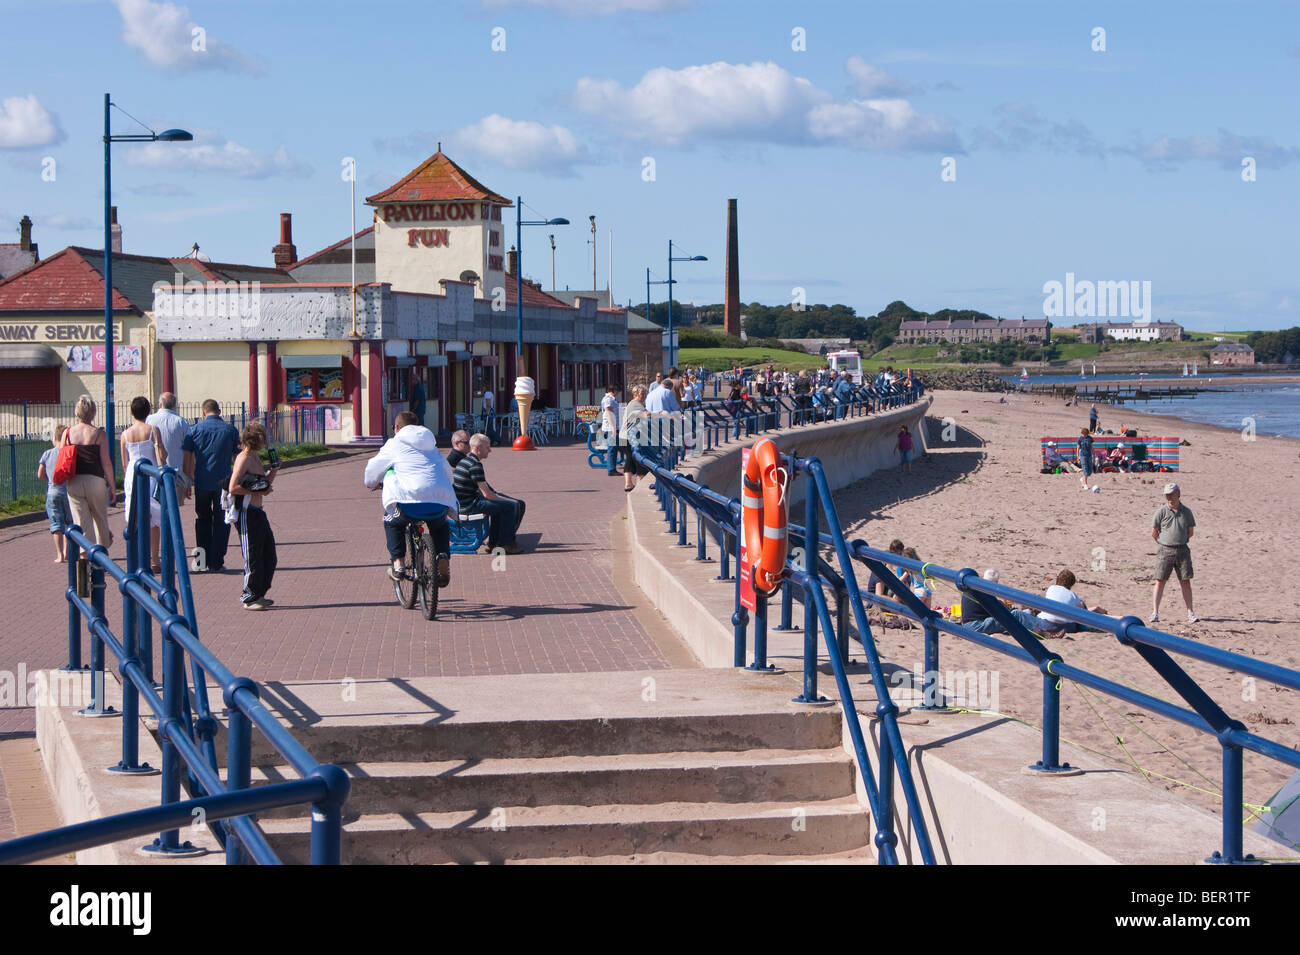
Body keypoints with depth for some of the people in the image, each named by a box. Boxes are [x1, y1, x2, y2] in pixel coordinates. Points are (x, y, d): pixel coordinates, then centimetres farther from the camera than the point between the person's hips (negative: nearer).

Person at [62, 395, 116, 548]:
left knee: (81, 521, 2)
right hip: (95, 481, -1)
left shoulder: (67, 433, 1)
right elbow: (106, 463, -6)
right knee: (100, 518, 18)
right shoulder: (99, 434, -5)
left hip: (74, 482, 1)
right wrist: (112, 486, 2)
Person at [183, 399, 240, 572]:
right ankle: (216, 562, 4)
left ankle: (203, 557, 12)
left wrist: (187, 480, 7)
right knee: (221, 522, 7)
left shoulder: (195, 430, 0)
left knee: (203, 520, 17)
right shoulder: (231, 430, 2)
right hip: (223, 483, -1)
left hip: (202, 482, 1)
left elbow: (187, 458, -1)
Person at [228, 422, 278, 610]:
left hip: (258, 512, 9)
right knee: (253, 558, -4)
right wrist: (257, 492, -18)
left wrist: (273, 470, 12)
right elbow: (233, 488, -21)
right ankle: (249, 598, 6)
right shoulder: (244, 459, -12)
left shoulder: (255, 458, 16)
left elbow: (265, 484, 27)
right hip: (247, 513, -9)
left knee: (269, 555, 11)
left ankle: (259, 594, 21)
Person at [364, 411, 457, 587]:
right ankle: (443, 558, 9)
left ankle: (397, 563, 12)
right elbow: (449, 474, 31)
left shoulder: (394, 444, 16)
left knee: (392, 522, 27)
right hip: (441, 502, 3)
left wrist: (372, 483, 48)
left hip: (410, 499, -3)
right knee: (440, 526, 34)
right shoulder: (431, 446, 27)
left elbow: (373, 468, 26)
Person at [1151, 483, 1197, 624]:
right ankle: (1155, 612, 2)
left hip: (1182, 550, 2)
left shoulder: (1186, 512, 3)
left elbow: (1191, 531, 14)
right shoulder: (1161, 512, -4)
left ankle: (1190, 613, 7)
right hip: (1165, 551, -2)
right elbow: (1154, 533, 3)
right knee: (1160, 582, -2)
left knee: (1185, 582, 2)